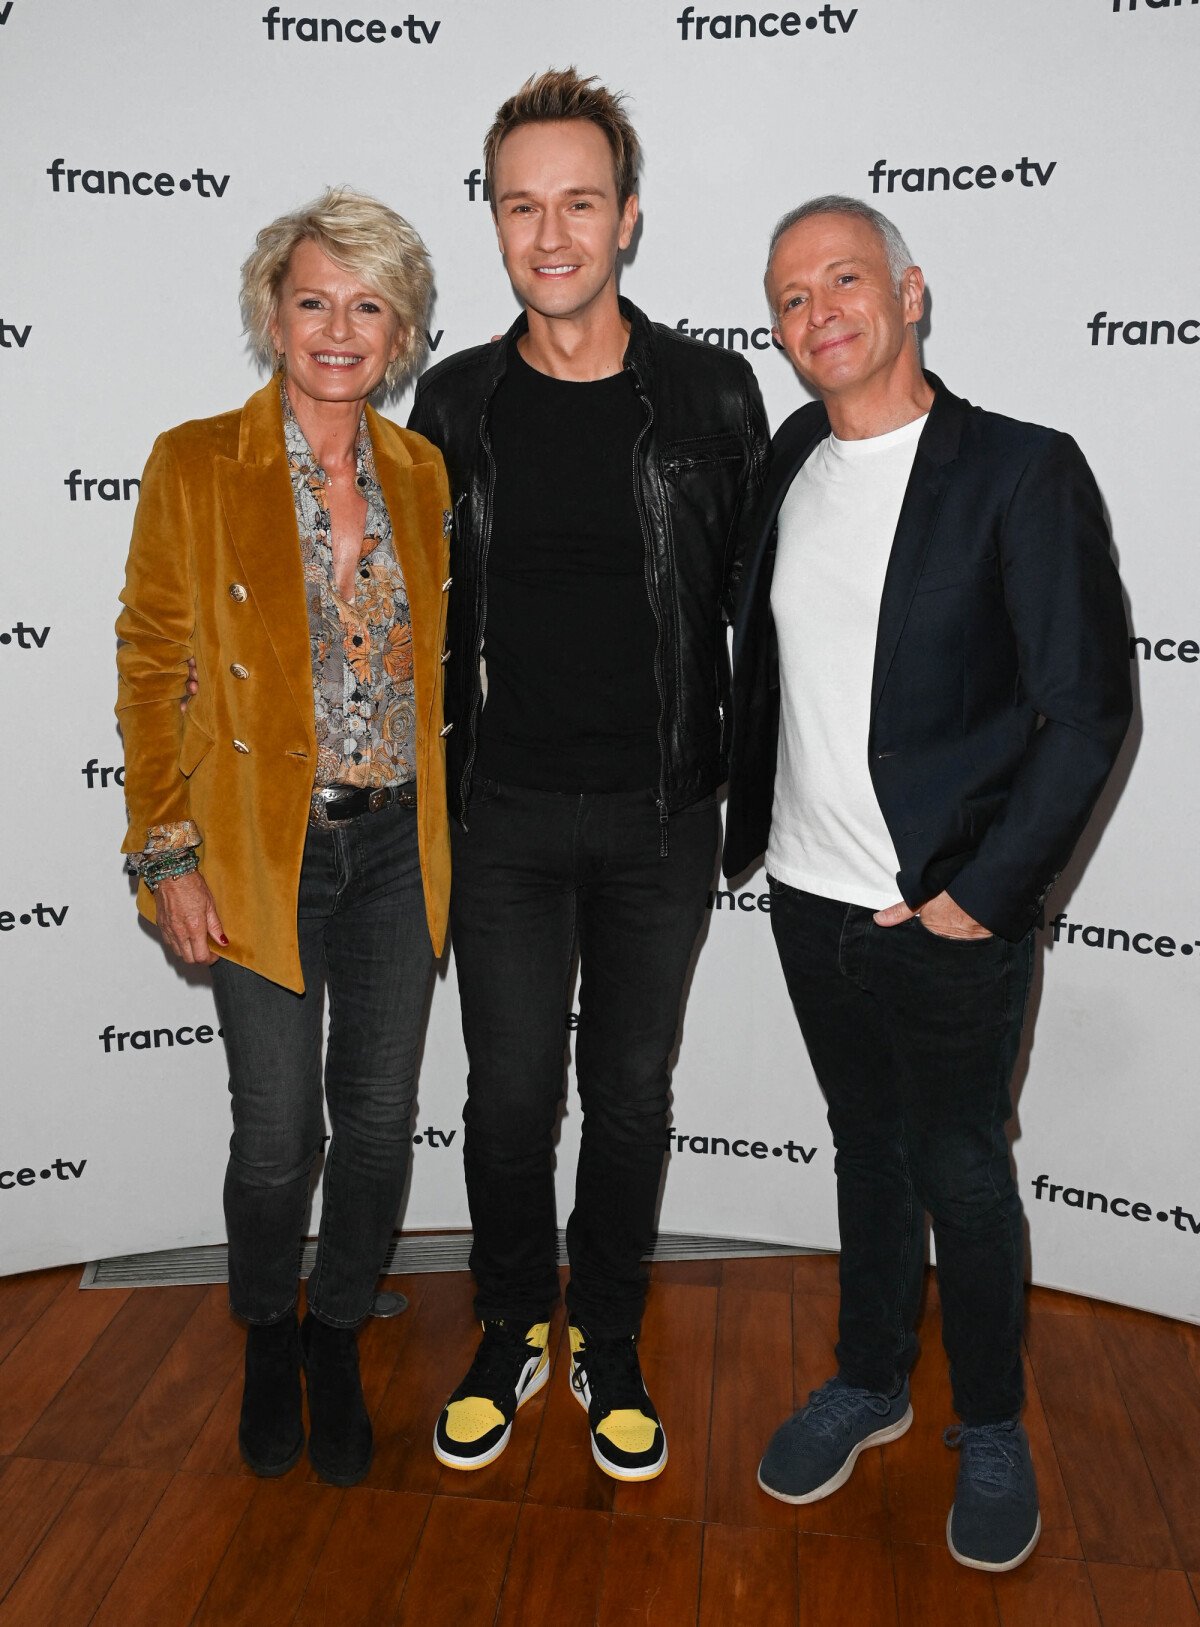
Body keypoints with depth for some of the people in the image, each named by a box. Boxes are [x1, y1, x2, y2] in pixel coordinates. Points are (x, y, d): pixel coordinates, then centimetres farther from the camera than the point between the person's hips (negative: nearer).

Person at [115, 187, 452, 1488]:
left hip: (398, 847, 3)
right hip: (263, 851, -3)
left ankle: (337, 1344, 36)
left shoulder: (422, 471, 7)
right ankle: (266, 1342, 36)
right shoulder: (194, 465, -4)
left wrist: (444, 824, 8)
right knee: (276, 1134, 5)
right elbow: (149, 667, -4)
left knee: (379, 1119, 11)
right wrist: (165, 854, -8)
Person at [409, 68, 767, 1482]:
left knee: (631, 1090, 12)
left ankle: (607, 1343, 34)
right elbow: (431, 613, 8)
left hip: (661, 814, 0)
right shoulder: (456, 402, 2)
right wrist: (429, 786, 8)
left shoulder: (711, 395, -2)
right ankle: (512, 1332, 34)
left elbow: (750, 597, 4)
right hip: (502, 817, 1)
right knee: (509, 1091, 10)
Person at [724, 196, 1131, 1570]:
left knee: (962, 1171, 11)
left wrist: (987, 892, -14)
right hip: (810, 900, 5)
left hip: (951, 917, -4)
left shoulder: (1024, 473, -11)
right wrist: (749, 823, 12)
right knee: (867, 1147, 20)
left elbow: (1088, 709, -12)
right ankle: (868, 1383, 41)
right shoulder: (789, 463, 6)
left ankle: (990, 1431, 35)